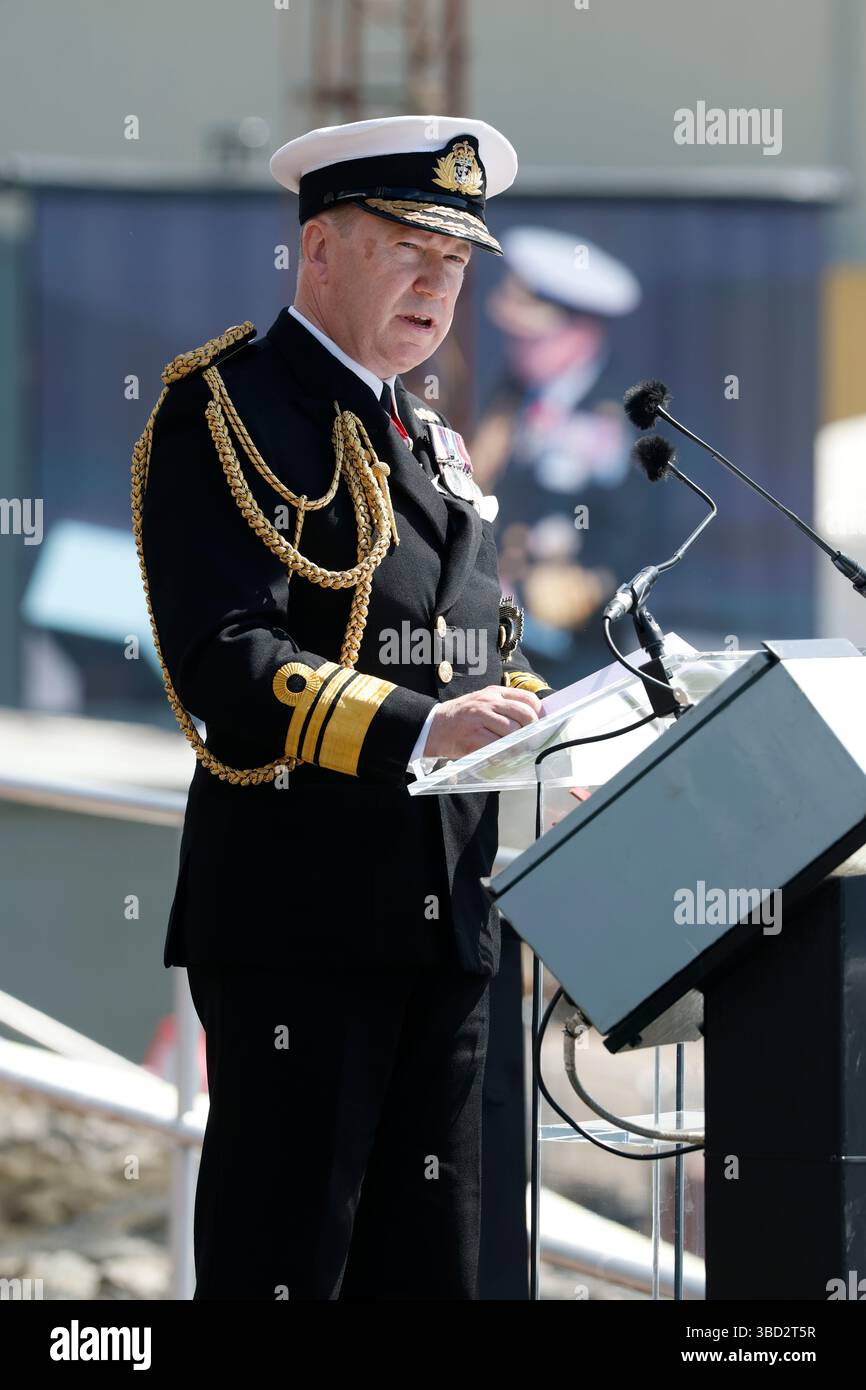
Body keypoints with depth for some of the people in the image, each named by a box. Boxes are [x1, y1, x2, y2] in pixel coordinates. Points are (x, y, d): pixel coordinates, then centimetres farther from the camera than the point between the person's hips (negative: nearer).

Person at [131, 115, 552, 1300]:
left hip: (446, 920, 8)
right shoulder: (225, 414, -7)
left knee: (429, 1261, 9)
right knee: (283, 1259, -6)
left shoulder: (430, 439, 21)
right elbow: (226, 663, -19)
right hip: (300, 917, -8)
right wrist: (420, 729, -30)